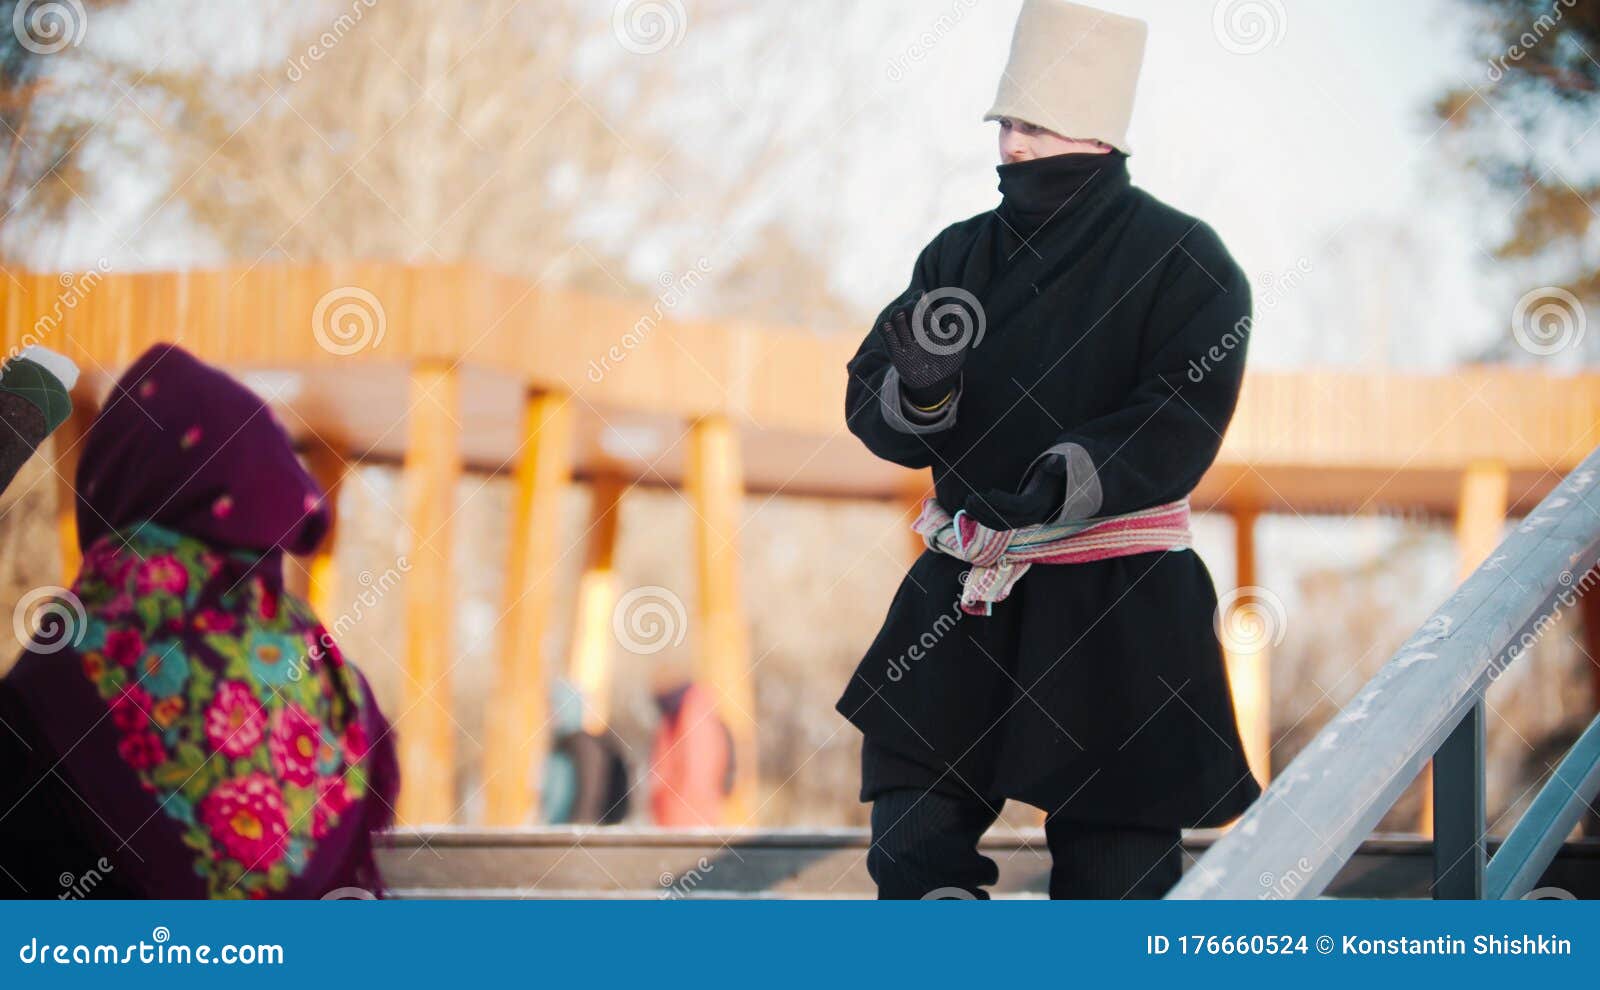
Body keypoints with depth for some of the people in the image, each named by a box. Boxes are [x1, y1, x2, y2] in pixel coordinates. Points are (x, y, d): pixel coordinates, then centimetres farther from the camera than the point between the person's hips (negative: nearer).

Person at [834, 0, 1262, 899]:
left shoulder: (1182, 260, -5)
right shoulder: (960, 256, 10)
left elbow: (1178, 425, -15)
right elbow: (871, 404, 6)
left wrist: (1071, 483, -31)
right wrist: (922, 391, -18)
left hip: (1116, 604, -5)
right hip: (961, 592, 5)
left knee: (1114, 866, 1)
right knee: (912, 844, 4)